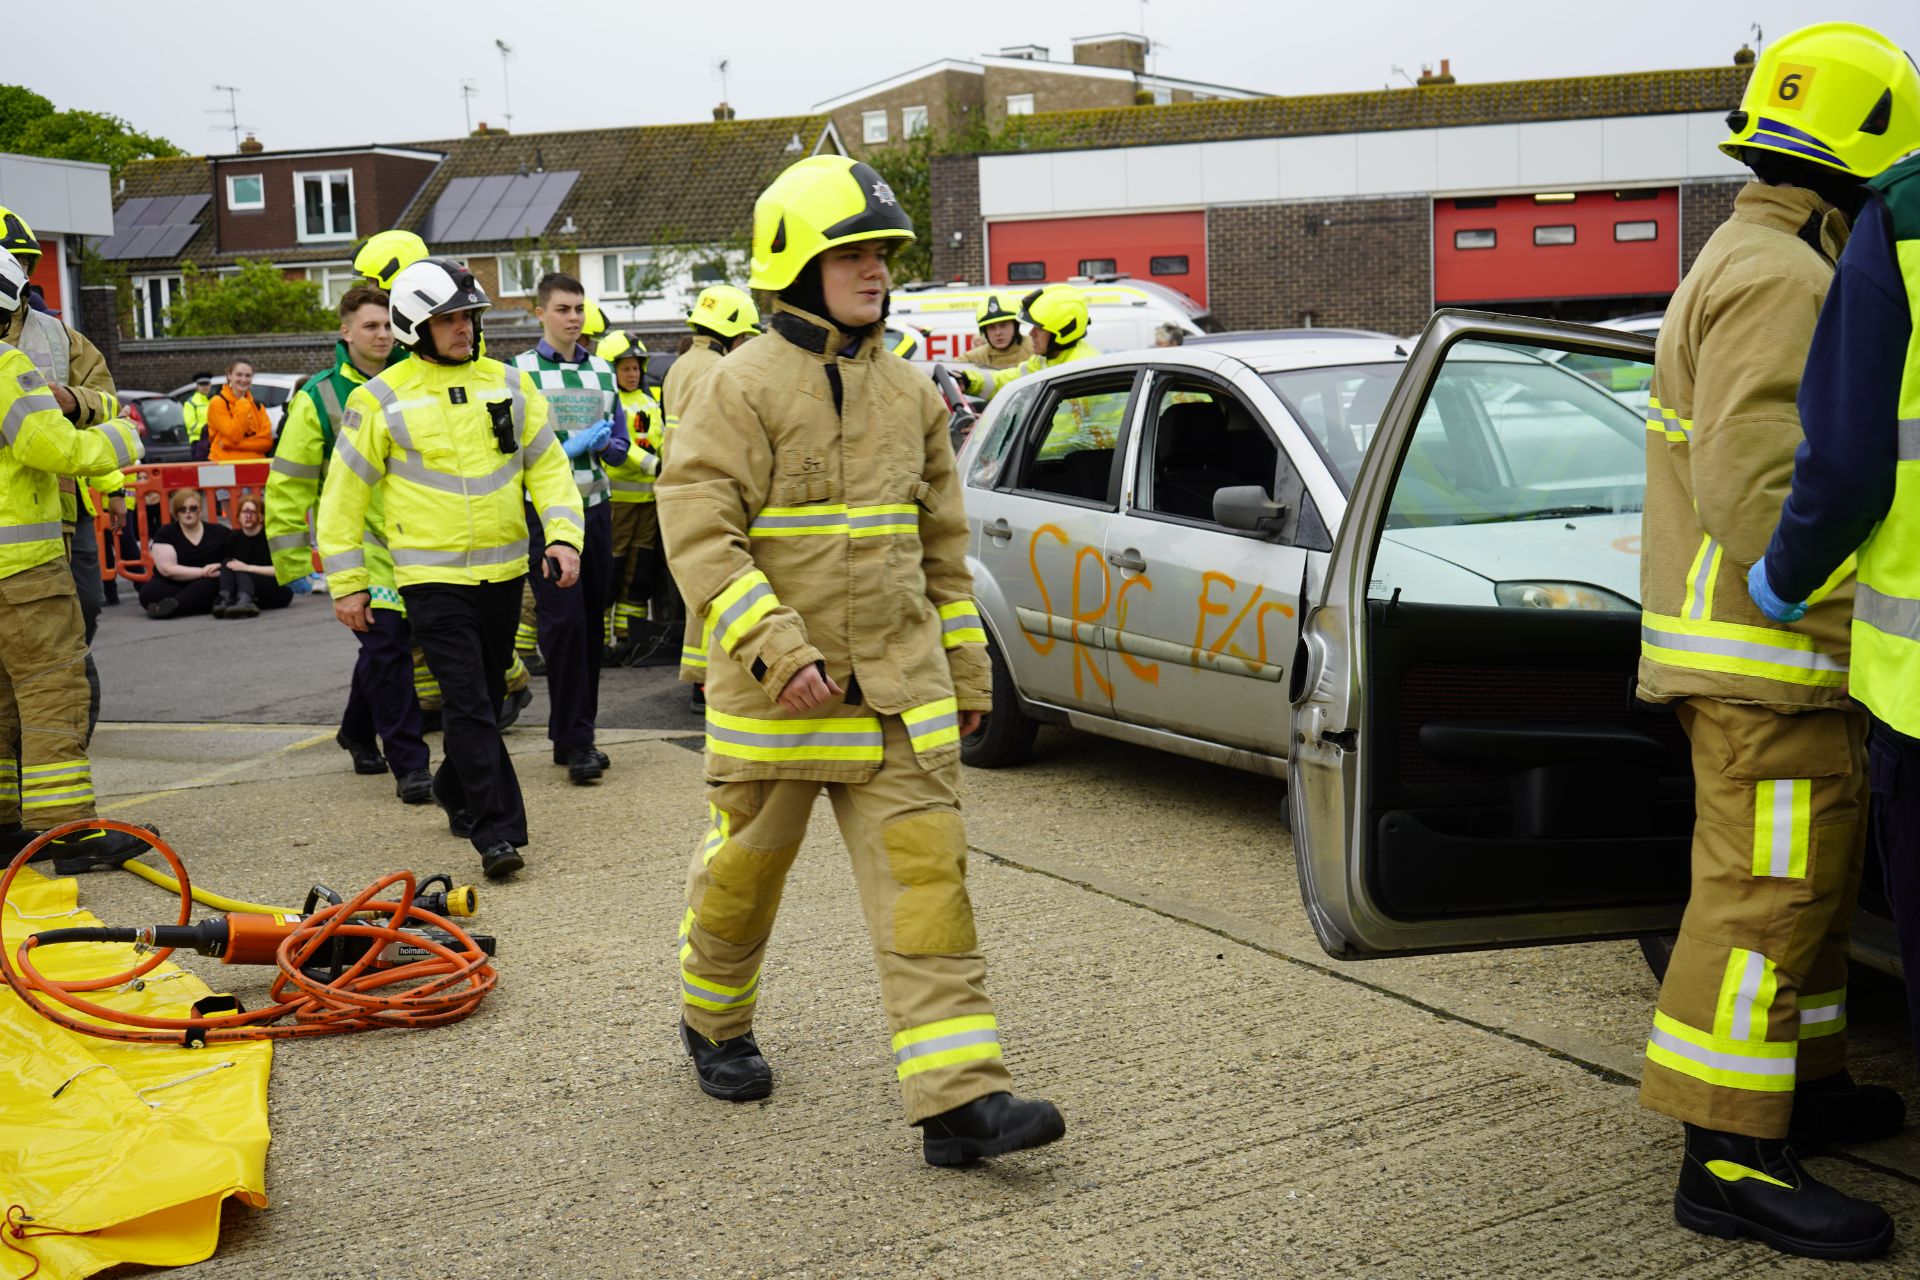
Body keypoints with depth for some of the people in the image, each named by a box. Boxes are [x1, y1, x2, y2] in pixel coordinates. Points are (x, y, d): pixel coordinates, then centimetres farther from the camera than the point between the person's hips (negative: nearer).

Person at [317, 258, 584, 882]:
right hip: (432, 578, -4)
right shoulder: (380, 399, -2)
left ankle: (457, 794, 36)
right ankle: (497, 831, -10)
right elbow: (344, 495, 2)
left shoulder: (510, 384, 7)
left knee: (486, 698, 15)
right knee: (469, 705, -11)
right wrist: (347, 583, 0)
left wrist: (563, 534, -5)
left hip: (504, 572, 4)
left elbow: (548, 465, 11)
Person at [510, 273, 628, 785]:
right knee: (564, 620, -13)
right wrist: (568, 447, -16)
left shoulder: (602, 372, 13)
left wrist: (602, 443, -8)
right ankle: (574, 741, -8)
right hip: (544, 512, -5)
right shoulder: (519, 373, -2)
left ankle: (576, 735, 18)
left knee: (591, 622, 8)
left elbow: (620, 444, 15)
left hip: (595, 508, 5)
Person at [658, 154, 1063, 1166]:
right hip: (773, 694, -4)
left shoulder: (910, 392, 12)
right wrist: (776, 649, -24)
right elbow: (696, 530, -15)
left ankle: (960, 1099, -6)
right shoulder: (744, 385, -7)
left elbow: (942, 543, 18)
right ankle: (713, 1027, 38)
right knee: (743, 873, 11)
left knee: (926, 876, -4)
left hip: (900, 689, 4)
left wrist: (965, 665, 16)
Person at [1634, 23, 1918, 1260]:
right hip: (1769, 659, -11)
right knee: (1769, 892, -8)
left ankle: (1810, 1086, 32)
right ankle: (1731, 1159, -3)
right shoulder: (1778, 279, -16)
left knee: (1808, 878, 19)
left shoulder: (1753, 264, 19)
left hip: (1780, 655, 11)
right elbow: (1753, 488, -25)